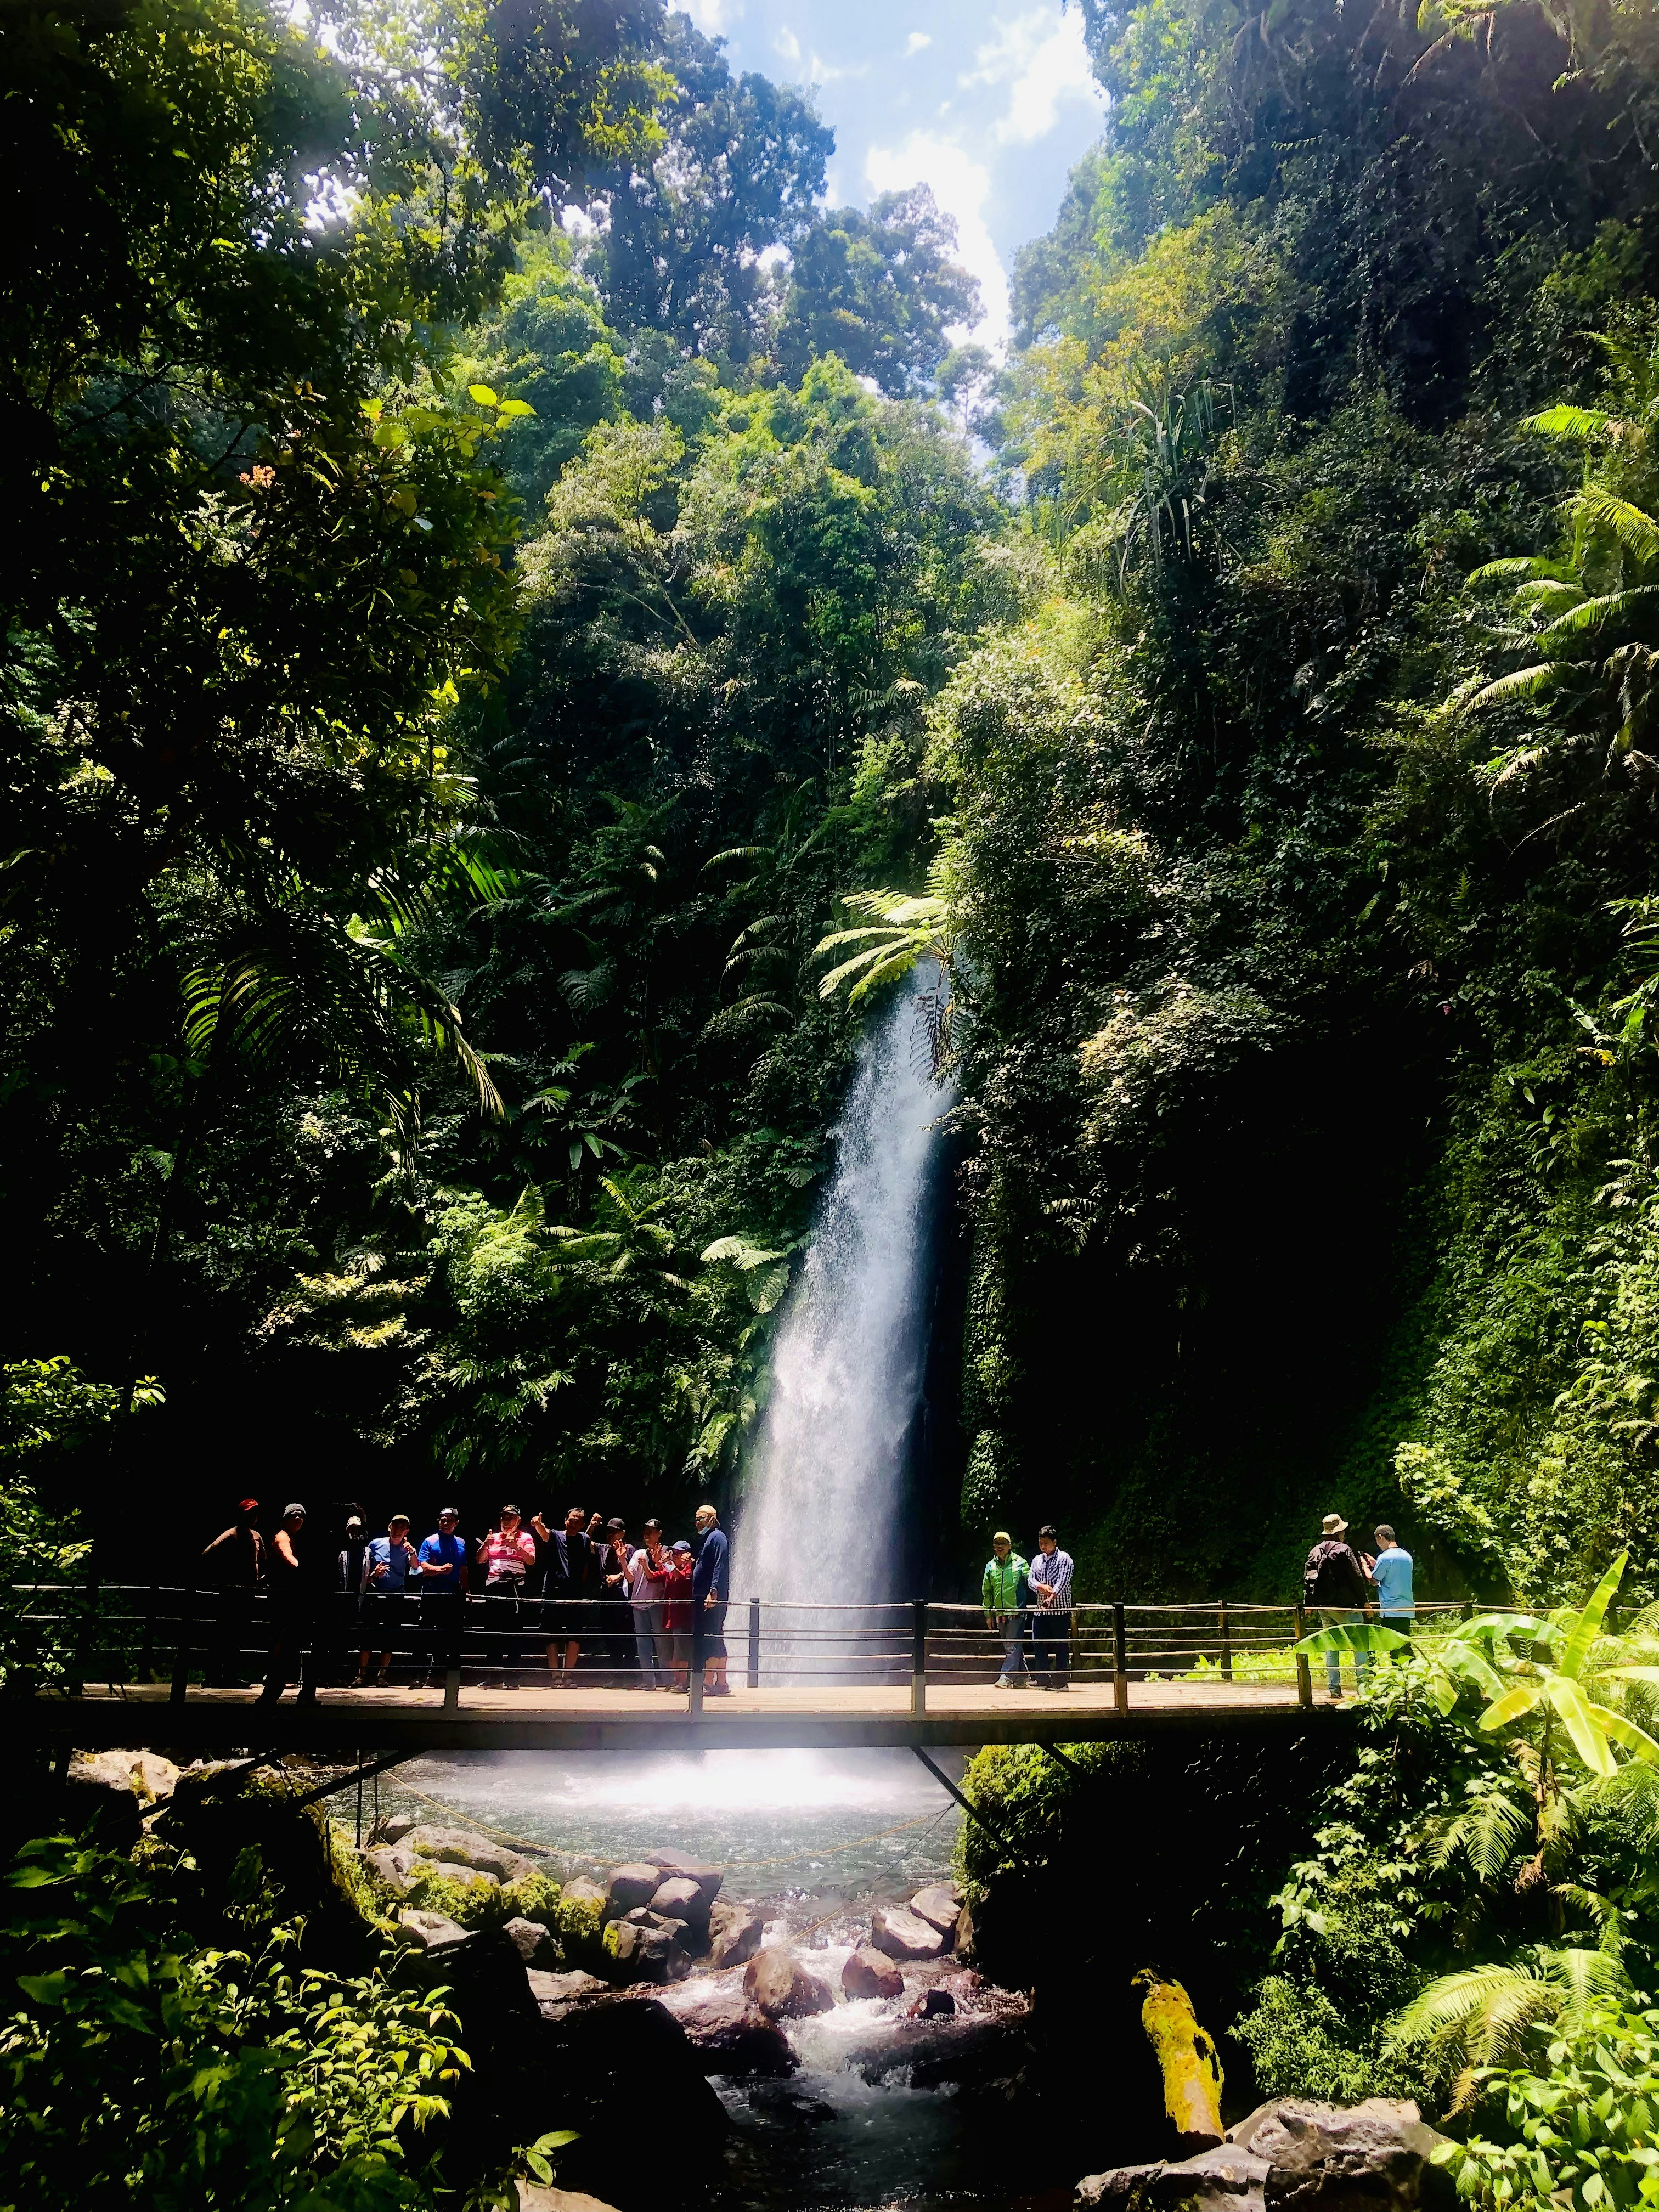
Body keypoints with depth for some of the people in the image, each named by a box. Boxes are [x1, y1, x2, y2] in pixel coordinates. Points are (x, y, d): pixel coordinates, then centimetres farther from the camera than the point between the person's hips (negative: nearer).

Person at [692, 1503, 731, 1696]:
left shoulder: (717, 1537, -7)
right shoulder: (704, 1539, 23)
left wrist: (713, 1592, -24)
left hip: (713, 1598, -10)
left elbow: (720, 1566, -17)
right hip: (702, 1597, 10)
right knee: (716, 1641, 10)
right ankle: (721, 1684, 13)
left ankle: (708, 1683, -12)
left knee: (711, 1640, -11)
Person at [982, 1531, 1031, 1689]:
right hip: (1000, 1614, 5)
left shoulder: (1020, 1563, -2)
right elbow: (986, 1592, 15)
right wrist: (988, 1614, 15)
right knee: (1009, 1647, 10)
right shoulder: (991, 1566, 9)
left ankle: (1006, 1677, -10)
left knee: (1013, 1647, -9)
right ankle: (1022, 1677, 19)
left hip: (1017, 1612, -5)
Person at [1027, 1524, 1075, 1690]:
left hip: (1060, 1609, -6)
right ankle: (1043, 1680, 13)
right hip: (1041, 1608, 6)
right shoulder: (1037, 1560, 15)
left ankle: (1061, 1681, 1)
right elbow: (1031, 1579, 5)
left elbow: (1063, 1580, -14)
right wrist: (1041, 1586, -17)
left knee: (1061, 1646, -3)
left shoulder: (1064, 1558, -2)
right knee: (1039, 1645, 5)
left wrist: (1052, 1597, -27)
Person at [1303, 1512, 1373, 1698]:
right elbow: (1357, 1577, -9)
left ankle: (1333, 1686, 7)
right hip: (1344, 1606, -6)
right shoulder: (1344, 1550, -8)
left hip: (1323, 1607, 6)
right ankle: (1362, 1682, -5)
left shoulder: (1314, 1552, 9)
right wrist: (1365, 1600, 0)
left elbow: (1307, 1578, 12)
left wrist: (1307, 1603, 18)